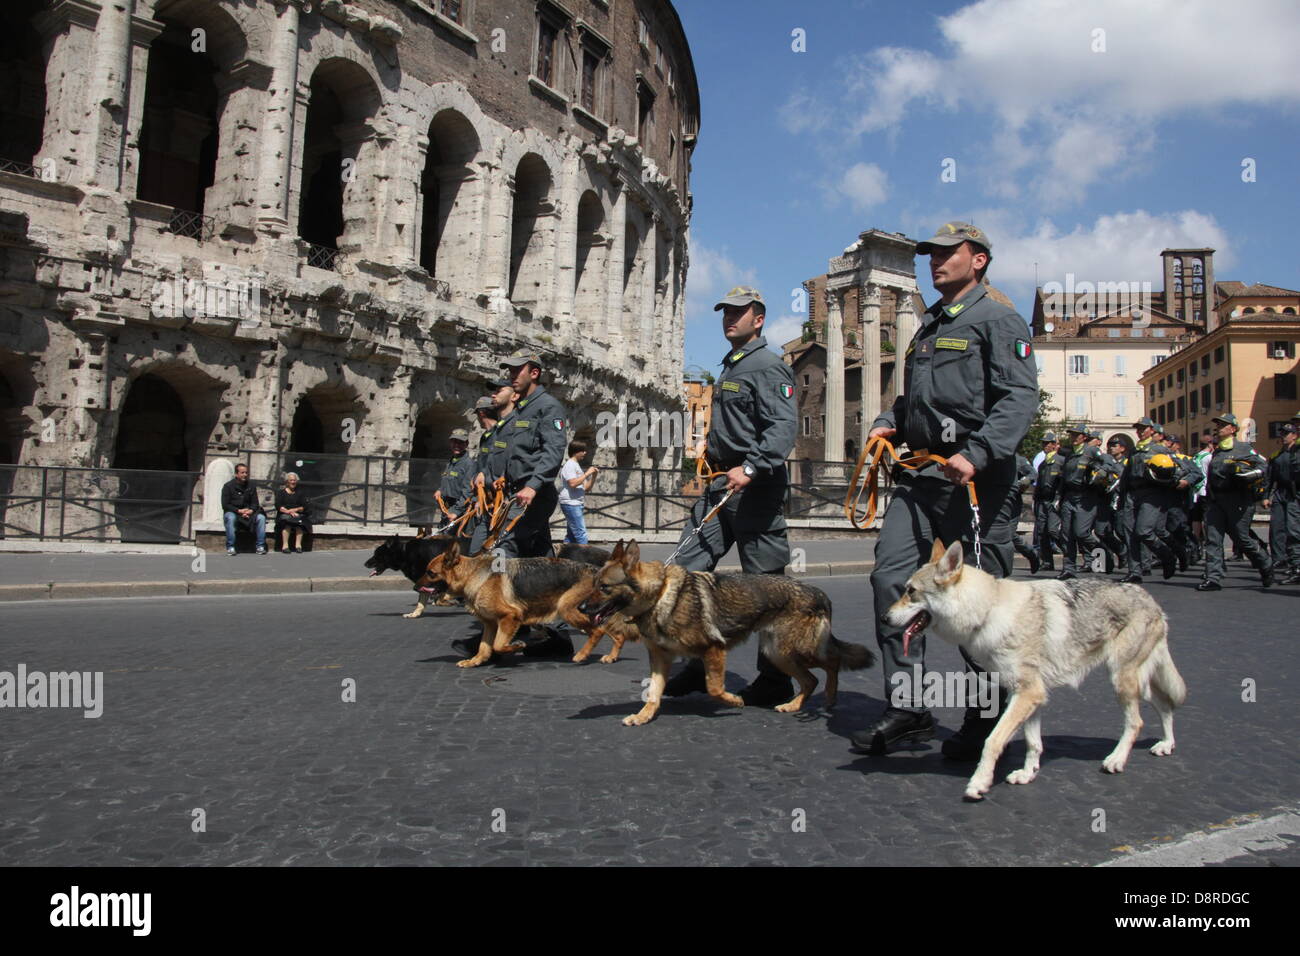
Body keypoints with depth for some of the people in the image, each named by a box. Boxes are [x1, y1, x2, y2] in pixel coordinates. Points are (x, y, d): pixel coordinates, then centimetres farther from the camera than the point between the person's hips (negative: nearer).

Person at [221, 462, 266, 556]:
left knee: (261, 517, -23)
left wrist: (250, 510, -14)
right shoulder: (228, 486, -1)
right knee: (230, 518, -37)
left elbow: (255, 503, 10)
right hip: (232, 512, -3)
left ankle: (260, 546, -20)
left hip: (248, 512, 3)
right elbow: (225, 505, -6)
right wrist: (239, 511, -18)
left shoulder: (251, 486, 10)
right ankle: (230, 547, -32)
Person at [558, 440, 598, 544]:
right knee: (581, 533, -13)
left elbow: (586, 488, 18)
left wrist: (593, 476, 5)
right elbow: (572, 483, -22)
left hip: (576, 503, 10)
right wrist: (587, 474, -14)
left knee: (571, 534, 10)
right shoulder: (570, 465, -7)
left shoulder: (577, 465, 21)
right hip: (570, 503, -10)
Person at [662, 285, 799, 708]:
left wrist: (751, 468, -32)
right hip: (721, 483, 10)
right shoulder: (729, 367, 21)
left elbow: (783, 428, -22)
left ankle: (775, 680, 11)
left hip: (756, 487, -9)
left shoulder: (768, 366, -9)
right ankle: (698, 665, 13)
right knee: (688, 566, 4)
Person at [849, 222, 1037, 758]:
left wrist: (976, 454, -24)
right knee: (891, 578, -5)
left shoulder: (997, 321, -1)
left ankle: (987, 719, 16)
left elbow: (1020, 398, -12)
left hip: (972, 478, -7)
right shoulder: (929, 326, 24)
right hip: (918, 473, 7)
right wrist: (887, 424, 10)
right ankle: (906, 709, 2)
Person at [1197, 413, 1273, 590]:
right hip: (1215, 500, 6)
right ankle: (1213, 578, -7)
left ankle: (1266, 565, 28)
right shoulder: (1216, 452, 20)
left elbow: (1263, 465, -5)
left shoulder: (1243, 448, -1)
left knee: (1241, 538, 1)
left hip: (1237, 500, -6)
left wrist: (1247, 474, -21)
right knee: (1212, 538, -5)